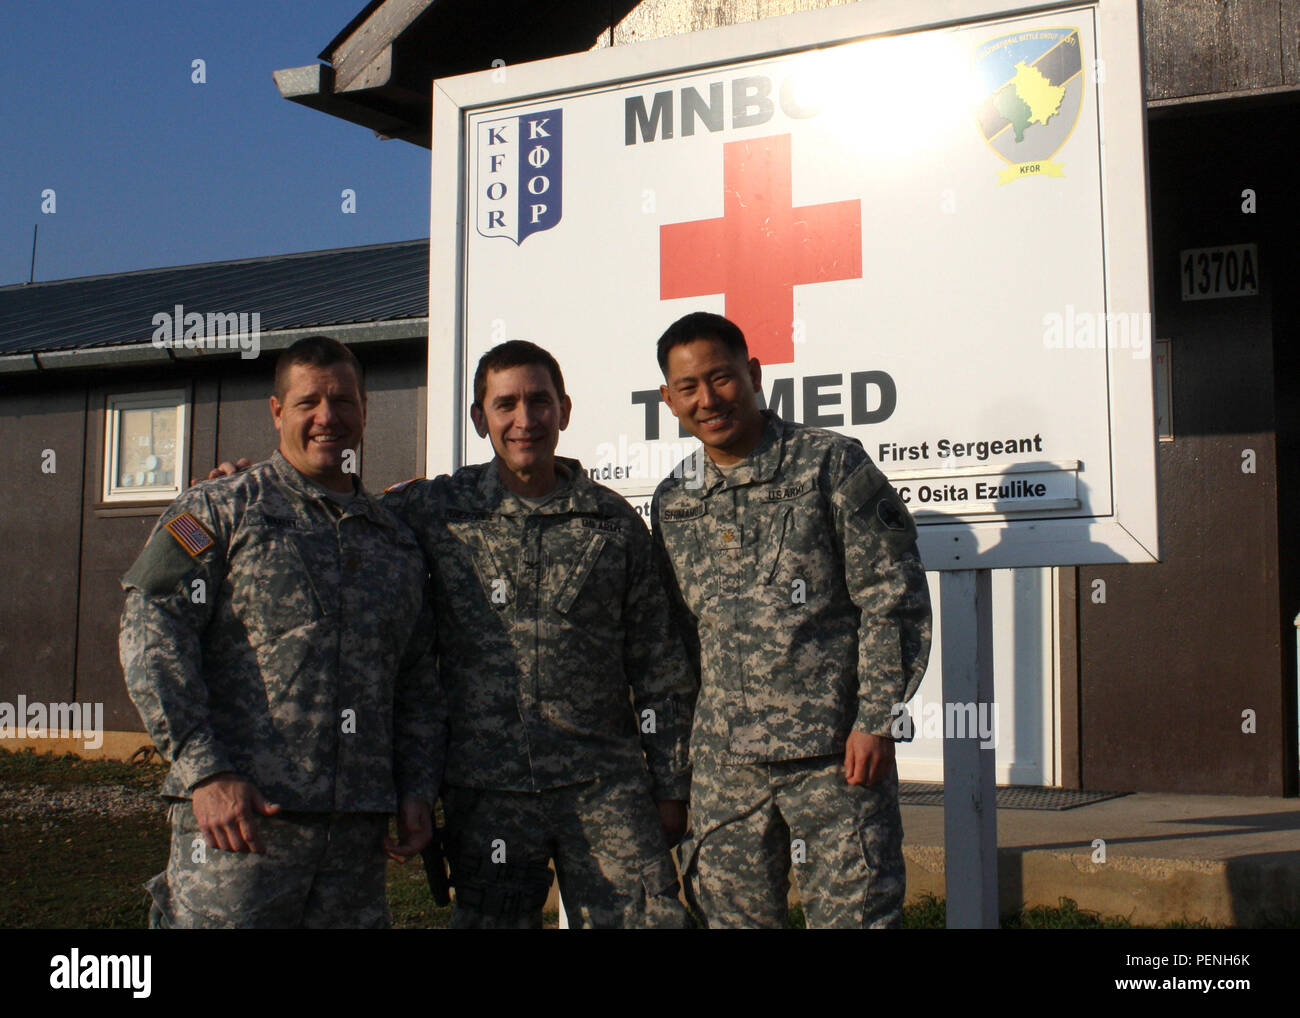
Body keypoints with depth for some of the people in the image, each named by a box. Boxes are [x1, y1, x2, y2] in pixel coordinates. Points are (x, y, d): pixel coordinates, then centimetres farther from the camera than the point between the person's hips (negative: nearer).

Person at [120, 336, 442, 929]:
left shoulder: (397, 542, 19)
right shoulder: (221, 511, 4)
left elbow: (417, 684, 22)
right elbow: (151, 633, -6)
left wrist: (417, 791, 9)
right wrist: (206, 770, -15)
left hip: (356, 829, 5)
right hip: (237, 814, -4)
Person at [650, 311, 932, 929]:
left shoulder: (830, 465, -3)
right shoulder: (671, 504, 12)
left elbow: (893, 598, -4)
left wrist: (875, 721, -9)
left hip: (835, 753, -4)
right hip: (723, 762, 4)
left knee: (853, 912, -1)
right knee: (731, 912, 10)